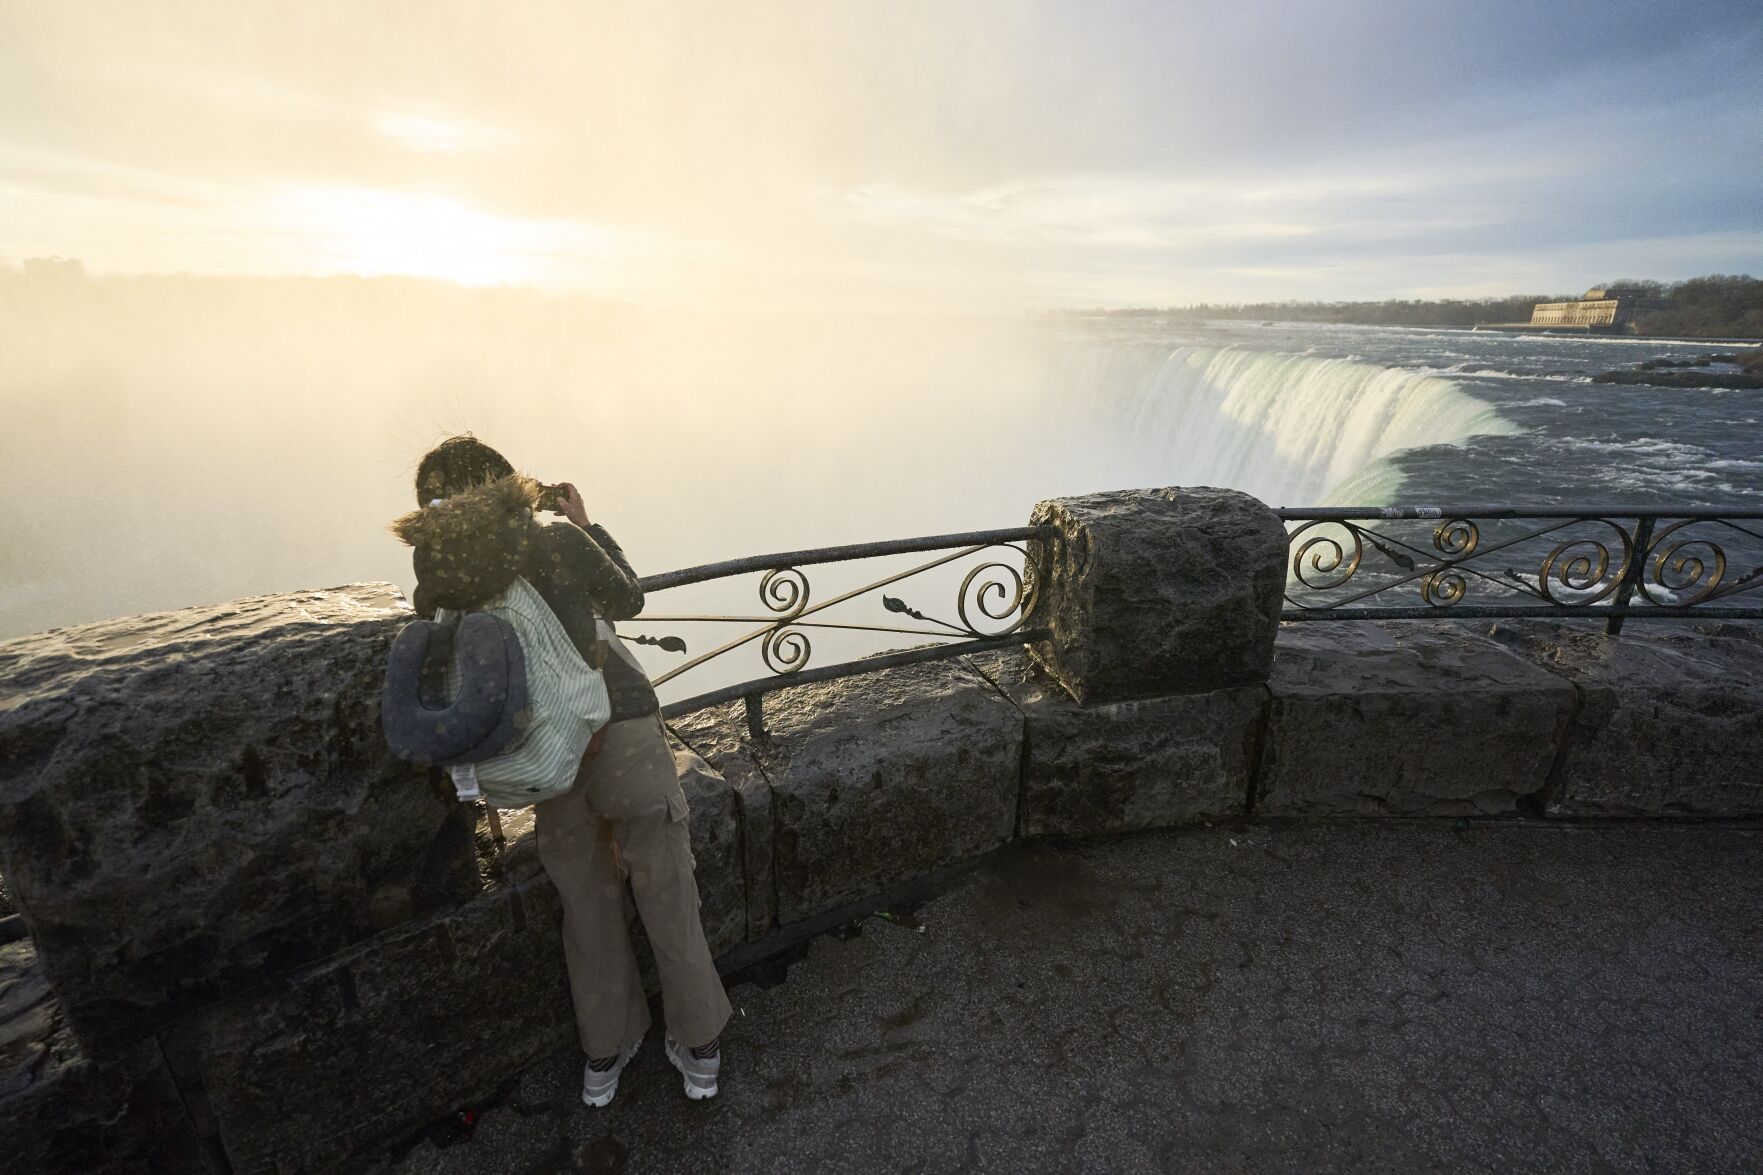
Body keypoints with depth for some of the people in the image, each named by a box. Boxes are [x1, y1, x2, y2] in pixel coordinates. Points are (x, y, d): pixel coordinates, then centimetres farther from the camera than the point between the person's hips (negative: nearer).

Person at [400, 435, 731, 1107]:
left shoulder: (436, 578, 0)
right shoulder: (559, 539, -8)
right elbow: (628, 600, 6)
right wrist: (585, 524, 13)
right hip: (624, 733, -3)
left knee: (587, 905, 21)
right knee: (667, 899, 12)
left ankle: (604, 1056, 38)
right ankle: (699, 1047, 28)